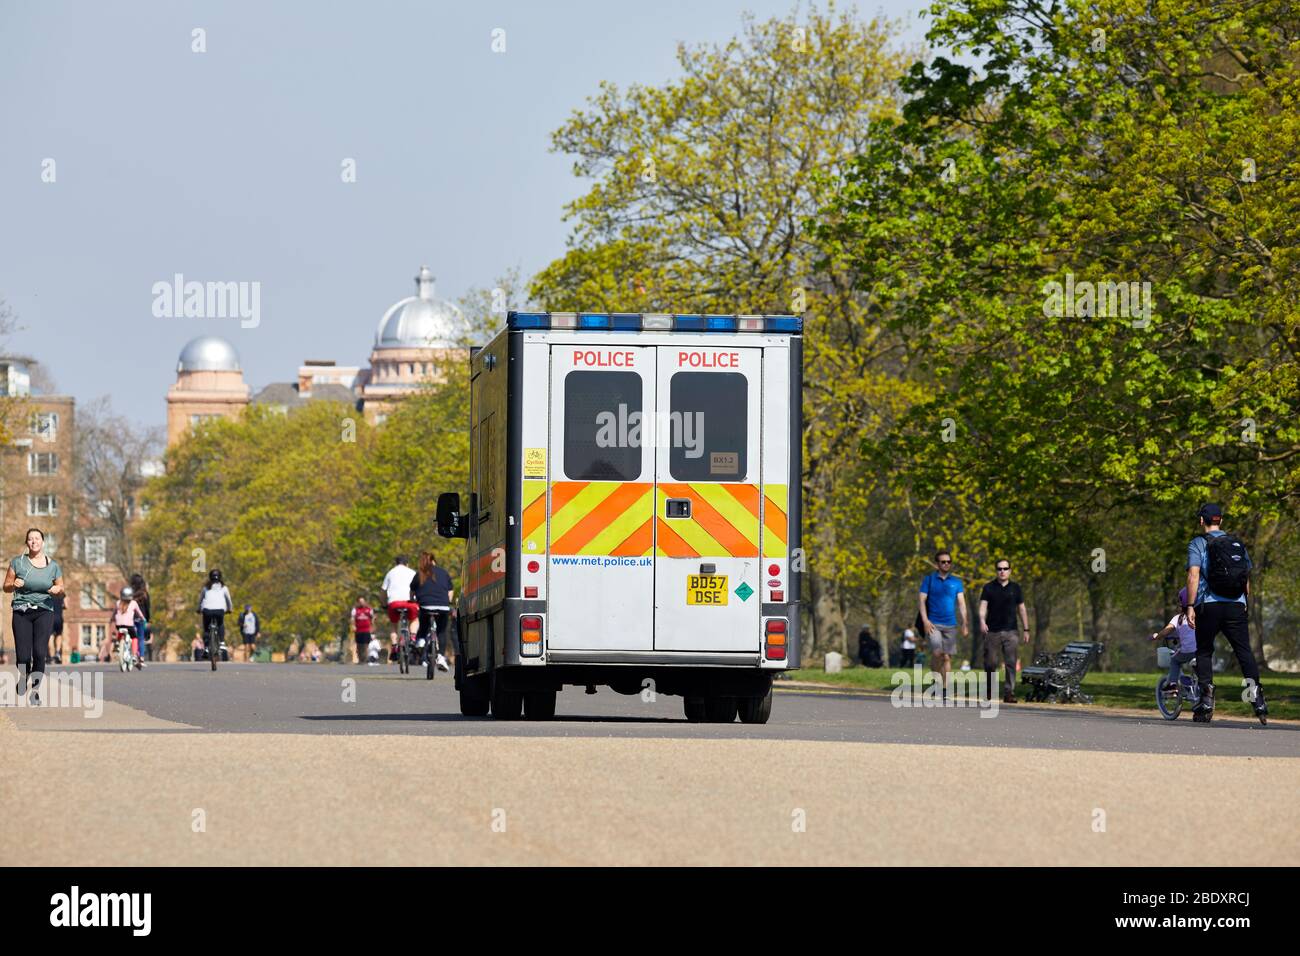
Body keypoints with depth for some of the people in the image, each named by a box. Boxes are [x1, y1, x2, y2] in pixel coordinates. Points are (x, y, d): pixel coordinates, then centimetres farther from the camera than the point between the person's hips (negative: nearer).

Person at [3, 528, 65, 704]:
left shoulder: (53, 565, 6)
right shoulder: (17, 562, 4)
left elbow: (61, 590, 16)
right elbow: (6, 587, 10)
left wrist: (57, 590, -7)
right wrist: (14, 585, -12)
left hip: (44, 612, 0)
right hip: (22, 612, 0)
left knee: (40, 652, -17)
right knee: (23, 656, -7)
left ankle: (36, 689, -3)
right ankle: (23, 679, 26)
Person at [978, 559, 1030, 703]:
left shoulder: (1015, 588, 11)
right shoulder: (988, 588, 5)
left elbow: (1021, 609, 14)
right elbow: (983, 606, -6)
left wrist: (1026, 630, 10)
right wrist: (982, 621, -26)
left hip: (1010, 632, 1)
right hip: (992, 631, -1)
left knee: (1011, 663, -8)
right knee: (990, 663, 2)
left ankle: (1009, 693, -9)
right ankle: (989, 691, 20)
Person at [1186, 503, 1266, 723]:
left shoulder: (1198, 544, 1)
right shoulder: (1238, 544, 15)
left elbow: (1193, 576, -11)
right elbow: (1247, 579, 17)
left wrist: (1190, 606, -12)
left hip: (1208, 606, -3)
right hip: (1236, 606, 3)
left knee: (1204, 652, 8)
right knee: (1244, 651, -1)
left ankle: (1206, 699, -2)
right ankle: (1255, 689, -21)